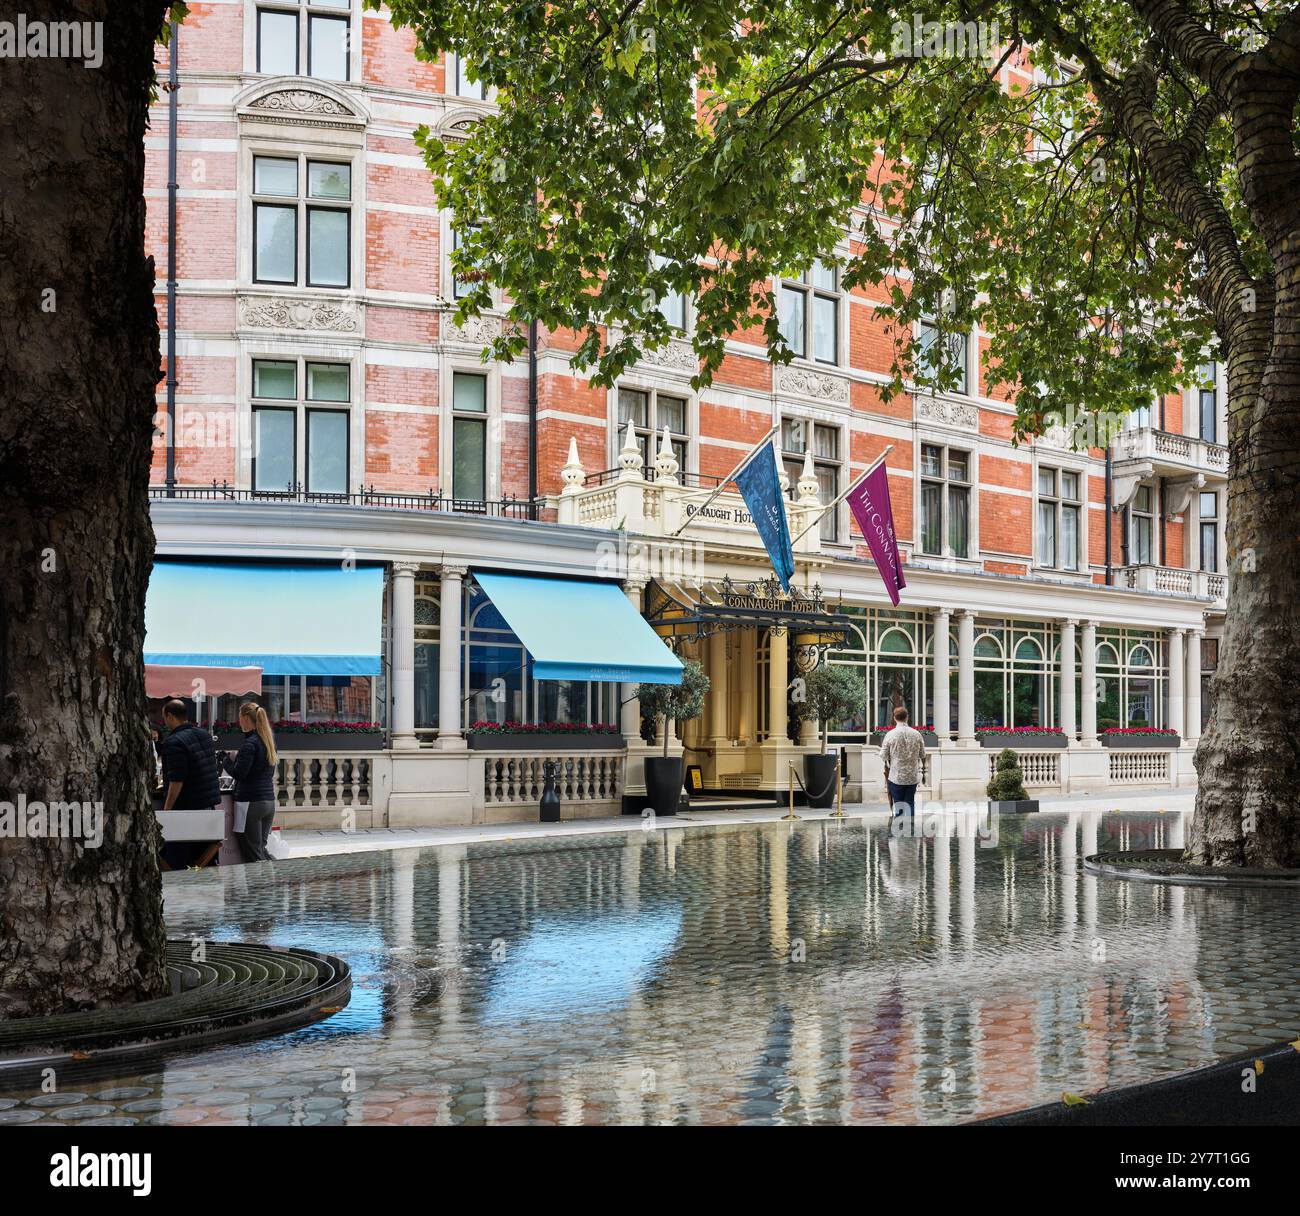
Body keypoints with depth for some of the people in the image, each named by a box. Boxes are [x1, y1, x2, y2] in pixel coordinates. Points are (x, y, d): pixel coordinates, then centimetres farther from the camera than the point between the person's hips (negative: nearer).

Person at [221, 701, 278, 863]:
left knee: (253, 855, -3)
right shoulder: (269, 740, 12)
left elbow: (238, 774, -18)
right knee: (261, 849, 16)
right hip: (269, 801, 8)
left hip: (251, 803, -8)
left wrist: (225, 760, -1)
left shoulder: (250, 743, -14)